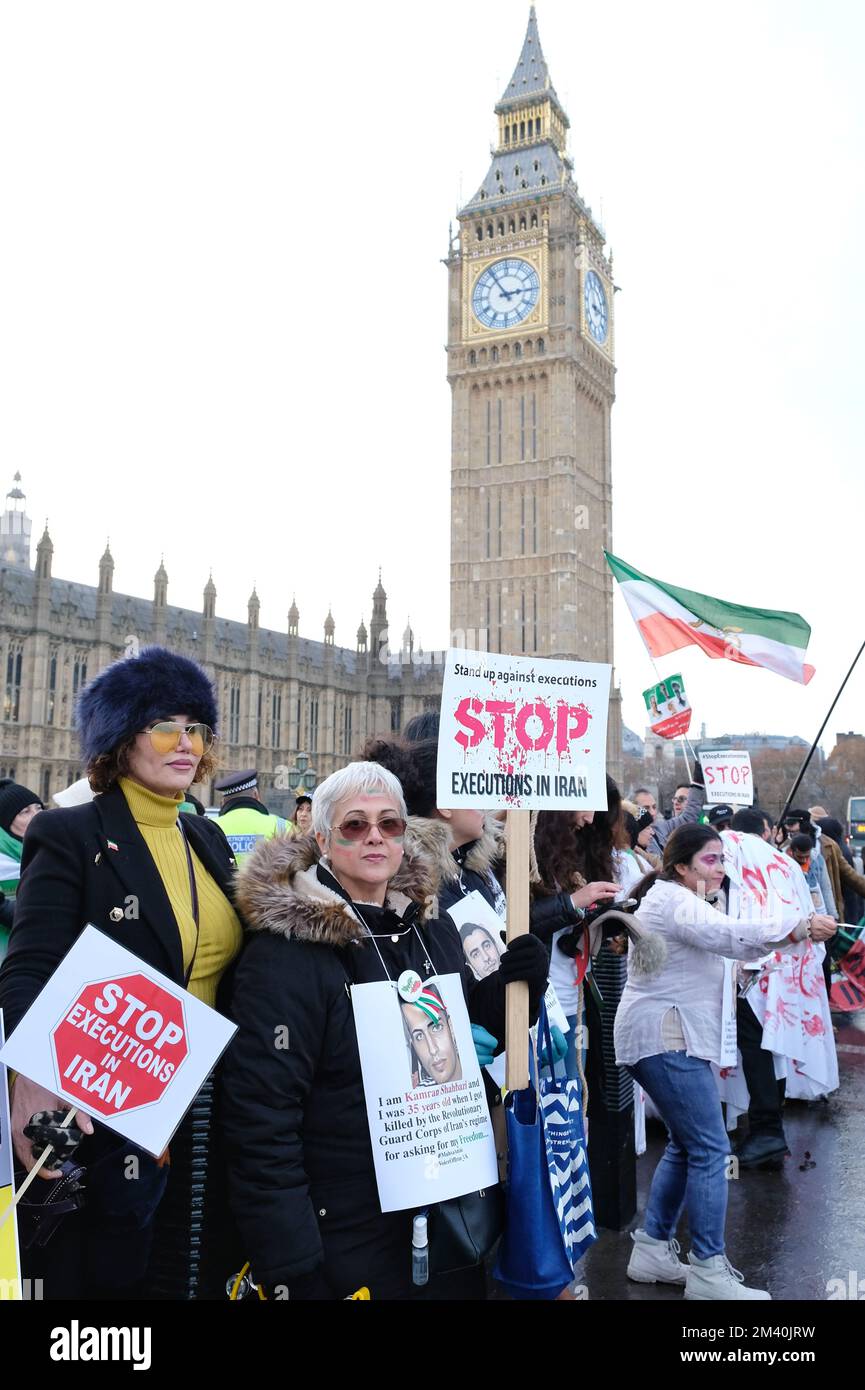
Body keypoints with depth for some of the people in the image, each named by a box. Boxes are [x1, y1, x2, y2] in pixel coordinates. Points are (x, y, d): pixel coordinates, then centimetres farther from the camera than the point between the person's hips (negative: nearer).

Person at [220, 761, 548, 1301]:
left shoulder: (433, 926, 1)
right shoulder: (286, 952, -17)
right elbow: (261, 1117, -18)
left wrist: (514, 986, -4)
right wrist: (291, 1269, -19)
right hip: (346, 1240, -6)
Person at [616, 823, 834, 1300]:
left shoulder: (676, 899, 21)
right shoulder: (674, 899, -14)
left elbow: (720, 944, 18)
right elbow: (724, 934, -31)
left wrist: (783, 936, 6)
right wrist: (794, 929, -36)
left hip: (664, 1036, 11)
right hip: (665, 1036, -11)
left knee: (686, 1144, 15)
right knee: (710, 1150, -8)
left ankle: (652, 1249, 21)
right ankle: (708, 1270, -2)